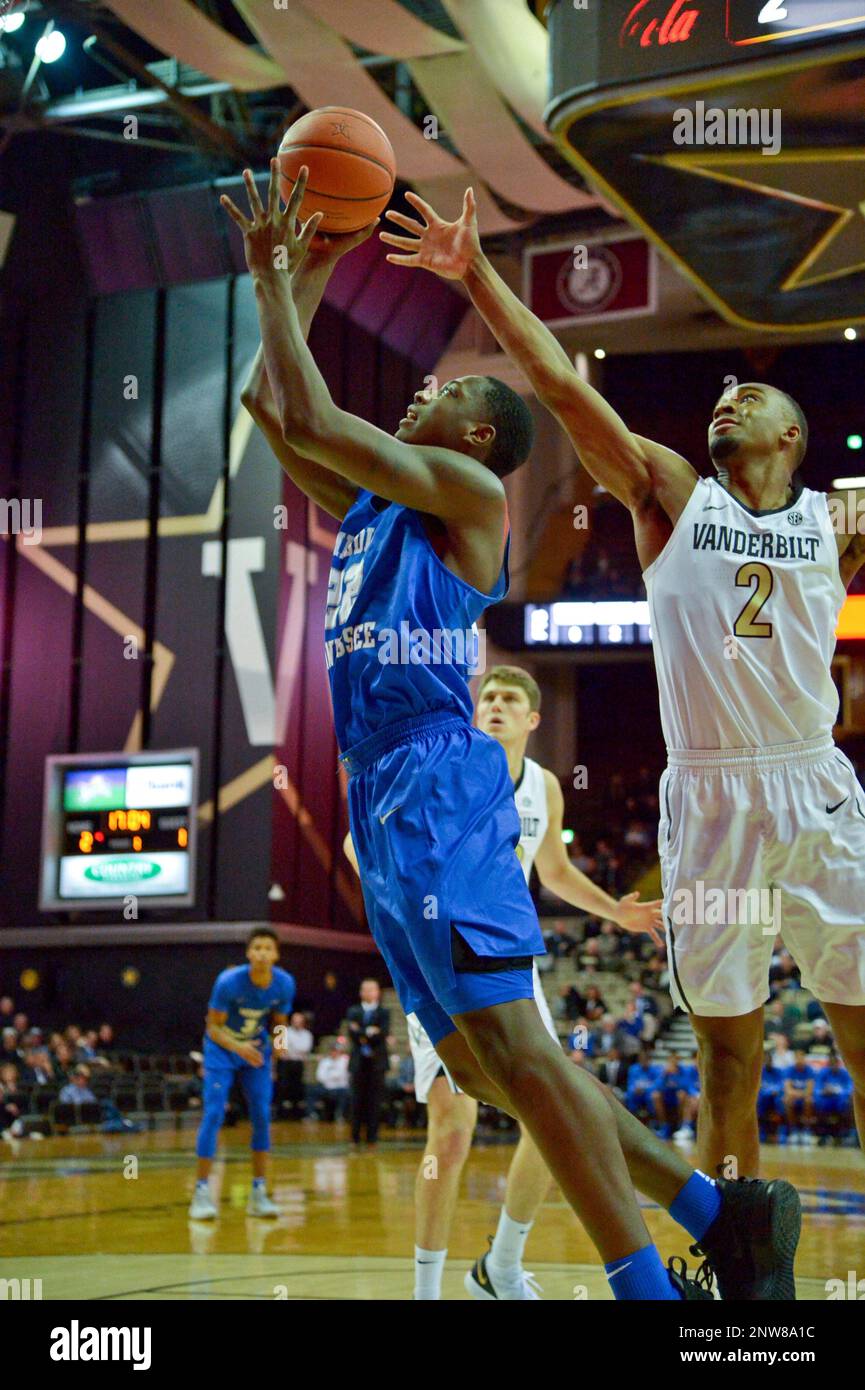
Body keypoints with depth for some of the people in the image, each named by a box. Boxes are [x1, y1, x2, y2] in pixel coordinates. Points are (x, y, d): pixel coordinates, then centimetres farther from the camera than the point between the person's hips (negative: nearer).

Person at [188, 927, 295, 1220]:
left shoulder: (284, 984, -16)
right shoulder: (229, 981, -27)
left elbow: (279, 1024, 1)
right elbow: (213, 1027, -18)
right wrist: (238, 1047, -36)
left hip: (256, 1051, 4)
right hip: (221, 1049, -3)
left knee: (262, 1117, -3)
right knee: (213, 1114, -13)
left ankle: (259, 1193, 5)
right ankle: (201, 1192, -8)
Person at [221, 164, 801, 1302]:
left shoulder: (469, 490, -1)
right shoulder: (370, 503, 23)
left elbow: (312, 419, -9)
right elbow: (271, 409, 27)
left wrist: (277, 284, 0)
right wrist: (289, 279, 25)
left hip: (439, 786, -9)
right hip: (379, 795, 9)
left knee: (513, 1047, -15)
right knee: (477, 1061, 8)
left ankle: (649, 1285, -11)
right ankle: (715, 1211, 13)